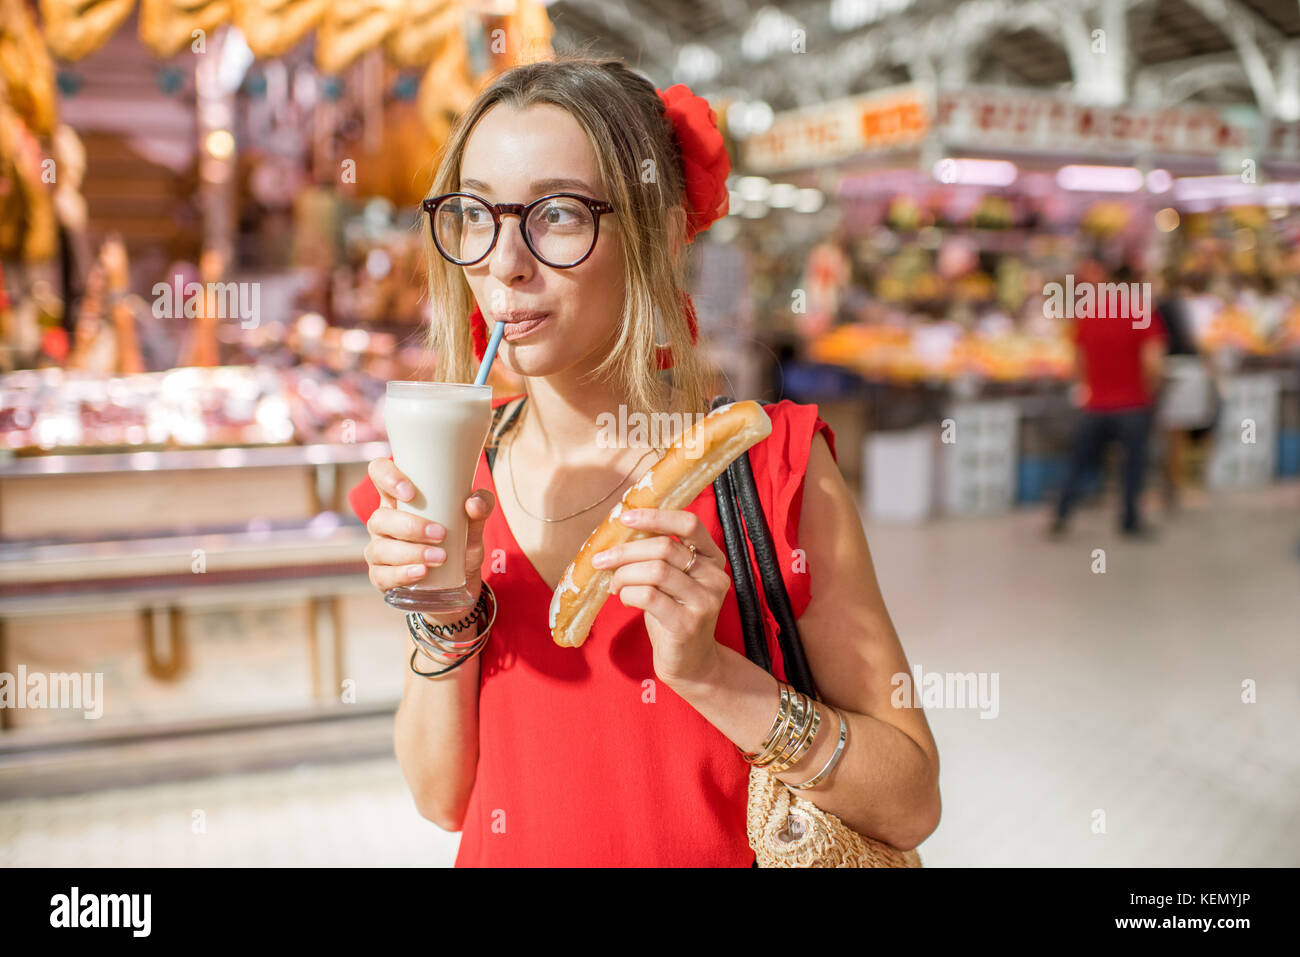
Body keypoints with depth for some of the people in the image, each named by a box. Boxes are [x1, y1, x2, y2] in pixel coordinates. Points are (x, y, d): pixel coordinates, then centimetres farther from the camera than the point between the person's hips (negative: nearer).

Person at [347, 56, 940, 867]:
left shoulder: (774, 465, -13)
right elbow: (443, 794, -1)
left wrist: (707, 671, -23)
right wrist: (447, 619, -15)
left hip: (719, 849, -3)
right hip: (507, 853, 3)